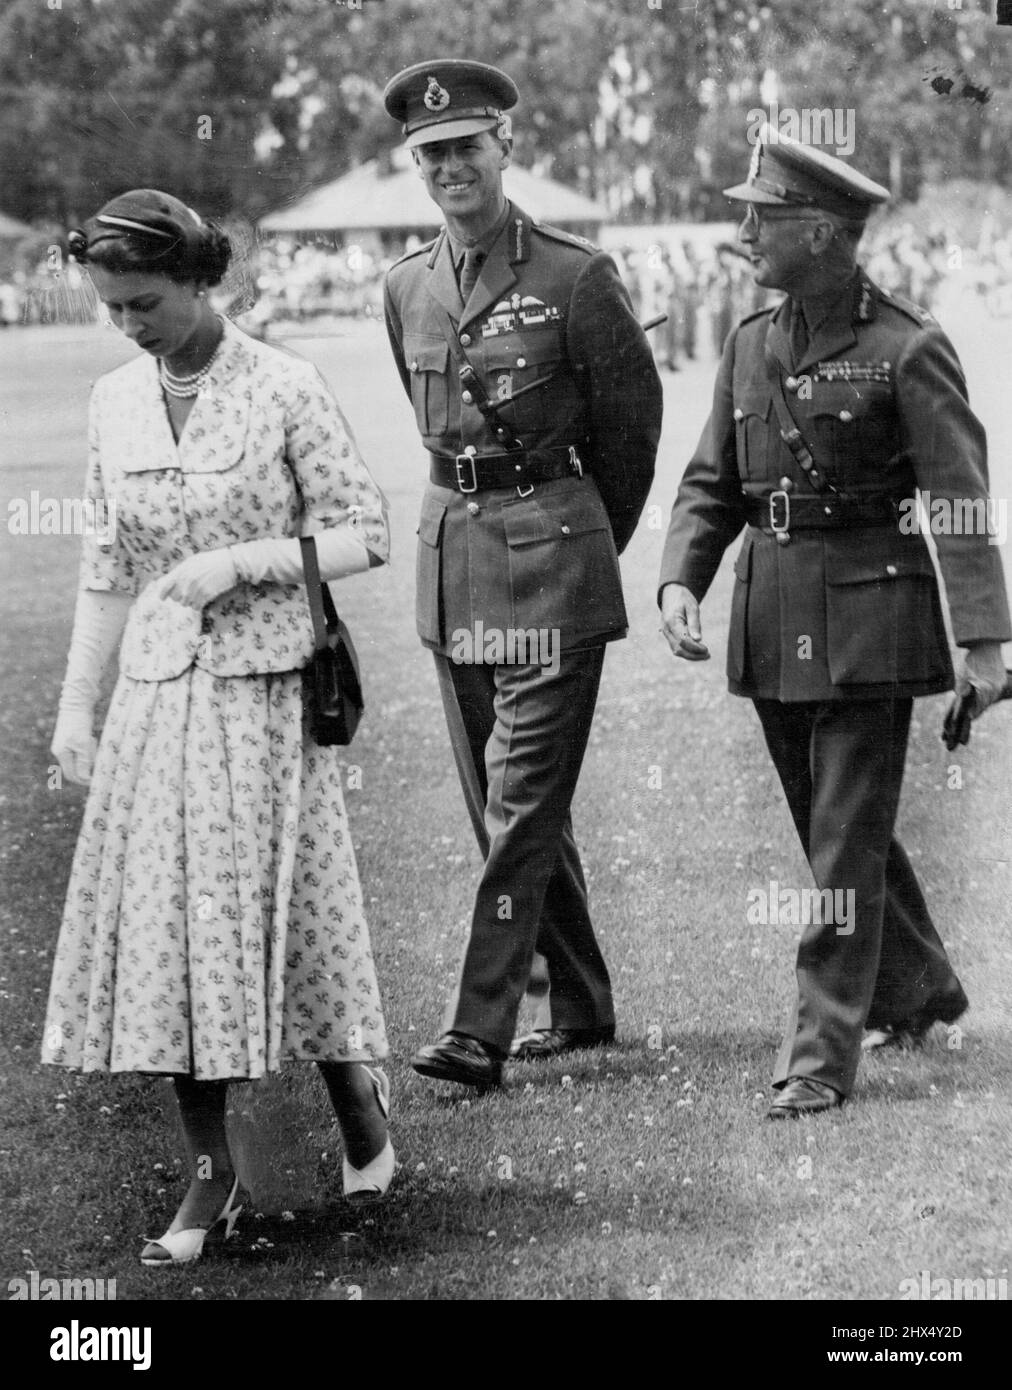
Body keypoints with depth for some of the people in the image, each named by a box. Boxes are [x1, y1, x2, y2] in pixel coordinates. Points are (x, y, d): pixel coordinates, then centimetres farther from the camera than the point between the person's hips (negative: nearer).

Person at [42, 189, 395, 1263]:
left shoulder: (282, 391, -7)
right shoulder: (115, 404, 6)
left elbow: (364, 536, -5)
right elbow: (106, 567, 12)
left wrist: (240, 563, -17)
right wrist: (74, 703, 7)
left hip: (264, 689, -4)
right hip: (155, 692, 4)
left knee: (282, 909, -2)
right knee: (161, 925, 1)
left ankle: (360, 1110, 23)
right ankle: (208, 1172, 9)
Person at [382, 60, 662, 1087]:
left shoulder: (575, 279, -9)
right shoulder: (406, 287, 7)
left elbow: (631, 423, 3)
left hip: (551, 550, -6)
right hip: (450, 550, 6)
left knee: (523, 800, -8)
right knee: (501, 804, 11)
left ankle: (481, 1031, -10)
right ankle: (580, 1007, 23)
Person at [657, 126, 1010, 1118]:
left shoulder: (906, 349, -11)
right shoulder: (750, 345, 8)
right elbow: (710, 484, 11)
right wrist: (680, 581, -7)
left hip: (869, 618, -7)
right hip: (772, 617, 7)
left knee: (848, 843, -5)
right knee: (832, 829, 17)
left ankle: (821, 1055, -1)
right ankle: (918, 989, 37)